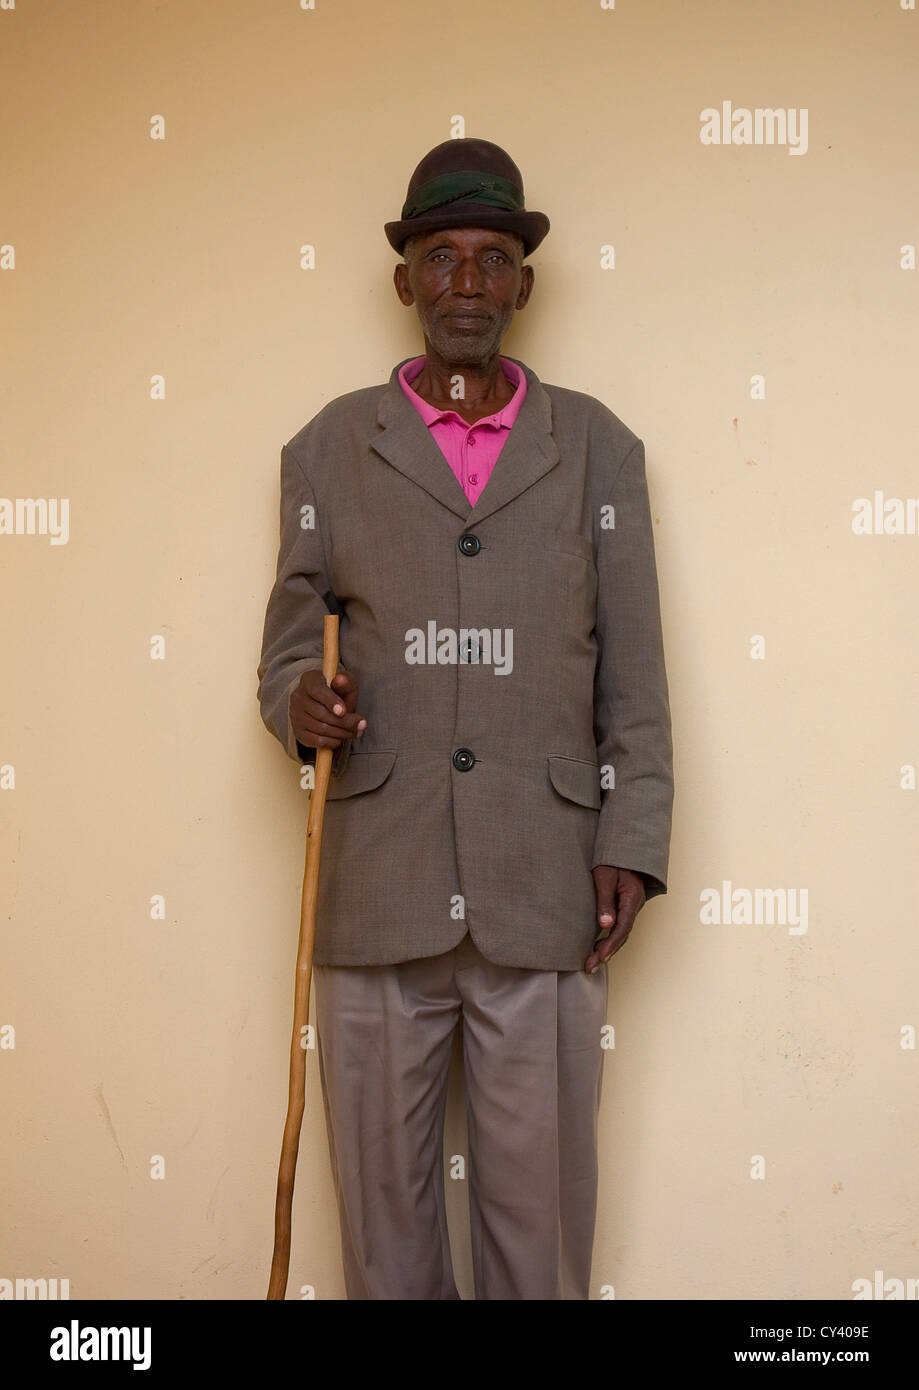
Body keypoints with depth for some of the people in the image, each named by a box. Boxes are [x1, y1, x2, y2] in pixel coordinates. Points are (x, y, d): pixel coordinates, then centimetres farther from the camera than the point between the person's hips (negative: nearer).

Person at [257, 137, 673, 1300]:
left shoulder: (598, 448, 9)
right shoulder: (328, 450, 10)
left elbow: (634, 673, 7)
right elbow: (287, 646, 12)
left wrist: (632, 845, -1)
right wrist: (300, 703, -11)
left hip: (546, 897, 0)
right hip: (376, 893, 1)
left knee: (538, 1193, 6)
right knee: (382, 1187, 9)